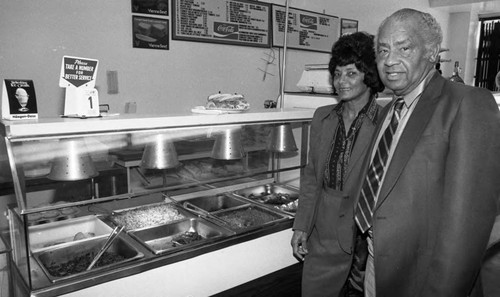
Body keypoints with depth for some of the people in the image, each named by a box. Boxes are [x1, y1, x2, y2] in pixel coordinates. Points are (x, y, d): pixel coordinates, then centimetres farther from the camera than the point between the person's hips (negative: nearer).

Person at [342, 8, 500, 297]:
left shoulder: (469, 103, -17)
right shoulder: (389, 110, 7)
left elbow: (468, 214, -23)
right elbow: (374, 187, 6)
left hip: (420, 273, -7)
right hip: (375, 262, 7)